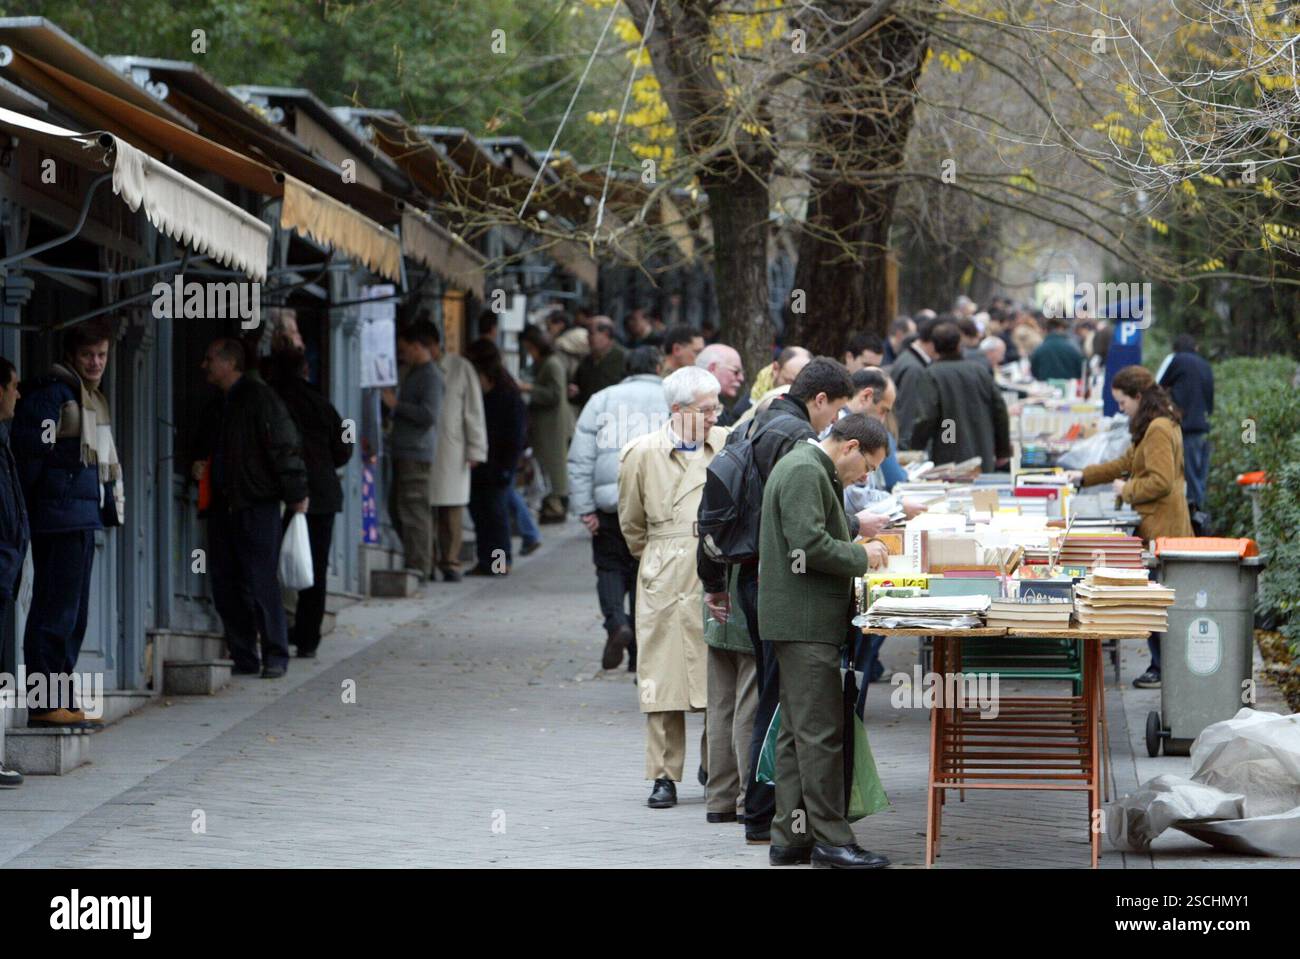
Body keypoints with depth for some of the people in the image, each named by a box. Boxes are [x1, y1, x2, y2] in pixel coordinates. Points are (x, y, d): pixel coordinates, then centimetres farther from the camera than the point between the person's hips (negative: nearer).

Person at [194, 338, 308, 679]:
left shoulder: (259, 397, -6)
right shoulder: (217, 407, 19)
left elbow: (285, 446, -10)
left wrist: (296, 495, -14)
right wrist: (199, 464, 12)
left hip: (256, 506, -8)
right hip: (222, 506, 8)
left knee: (260, 583, -9)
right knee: (225, 586, 5)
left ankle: (276, 656, -3)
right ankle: (243, 658, 11)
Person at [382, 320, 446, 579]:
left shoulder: (431, 377, -12)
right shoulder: (413, 373, 20)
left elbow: (428, 414, -21)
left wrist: (396, 404, -15)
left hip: (416, 452, -11)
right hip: (404, 451, 11)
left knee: (413, 509, -9)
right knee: (397, 507, 14)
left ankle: (418, 567, -7)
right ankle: (421, 563, 19)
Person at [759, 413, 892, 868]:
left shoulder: (808, 469, 19)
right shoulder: (805, 472, -14)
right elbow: (809, 543, -22)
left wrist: (855, 544, 13)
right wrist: (861, 557, -9)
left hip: (800, 621, 11)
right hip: (805, 622, -11)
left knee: (797, 733, 11)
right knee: (821, 732, -9)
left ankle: (790, 836, 14)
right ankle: (830, 838, -7)